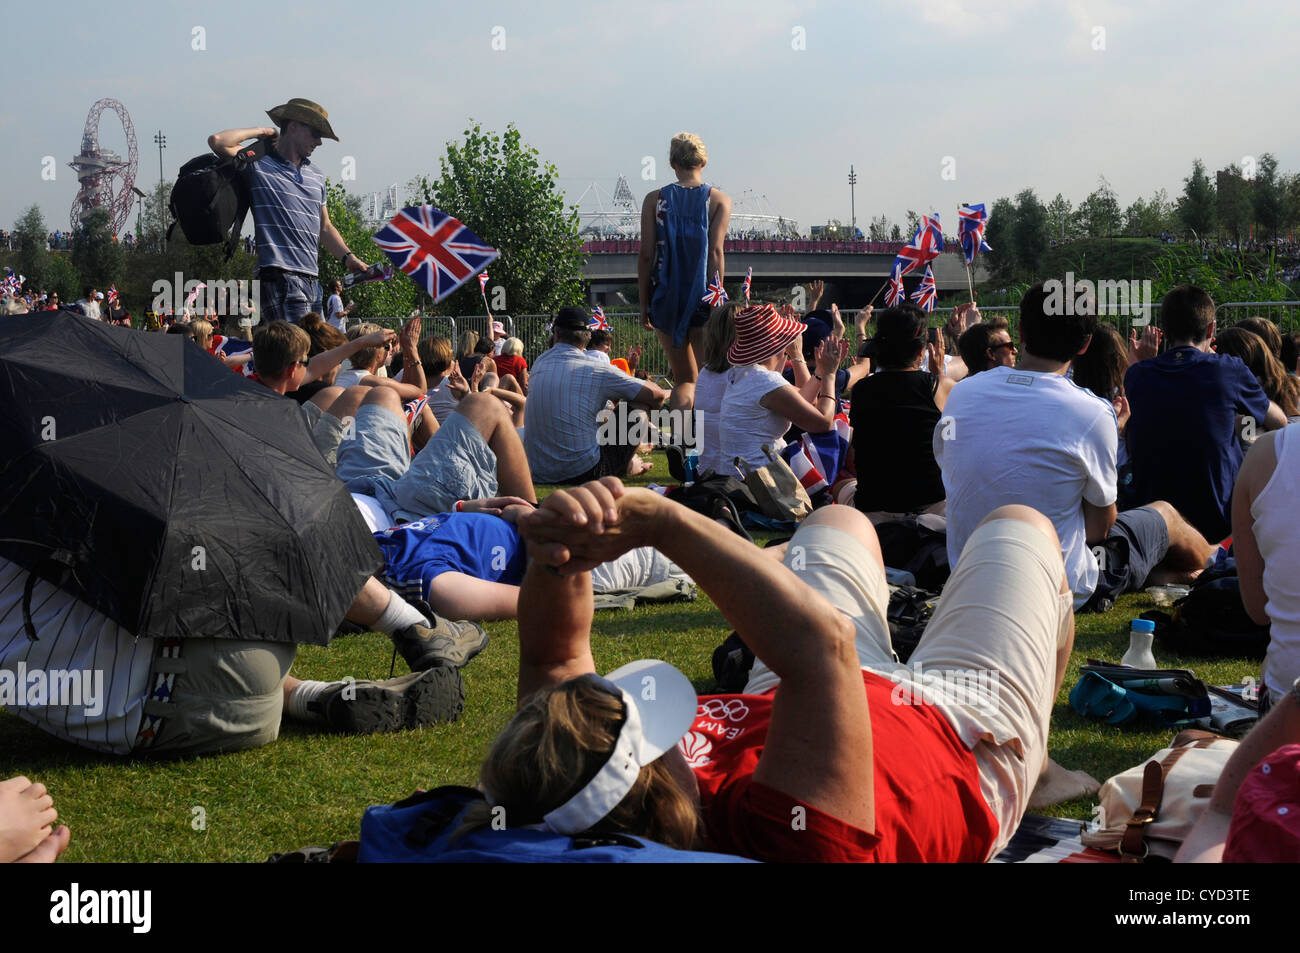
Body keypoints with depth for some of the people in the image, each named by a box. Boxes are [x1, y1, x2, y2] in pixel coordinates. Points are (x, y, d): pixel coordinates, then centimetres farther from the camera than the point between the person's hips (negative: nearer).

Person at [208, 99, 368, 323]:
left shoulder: (316, 176, 23)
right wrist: (262, 131, 2)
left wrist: (347, 256, 14)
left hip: (312, 278, 8)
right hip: (280, 277, -8)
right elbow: (217, 141, -13)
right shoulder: (259, 164, 2)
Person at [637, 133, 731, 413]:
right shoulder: (719, 200, 0)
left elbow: (646, 255, -1)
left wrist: (644, 303, 6)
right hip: (704, 296, -1)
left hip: (667, 296, 1)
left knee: (684, 379, 11)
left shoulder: (655, 199, 2)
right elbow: (715, 253, -8)